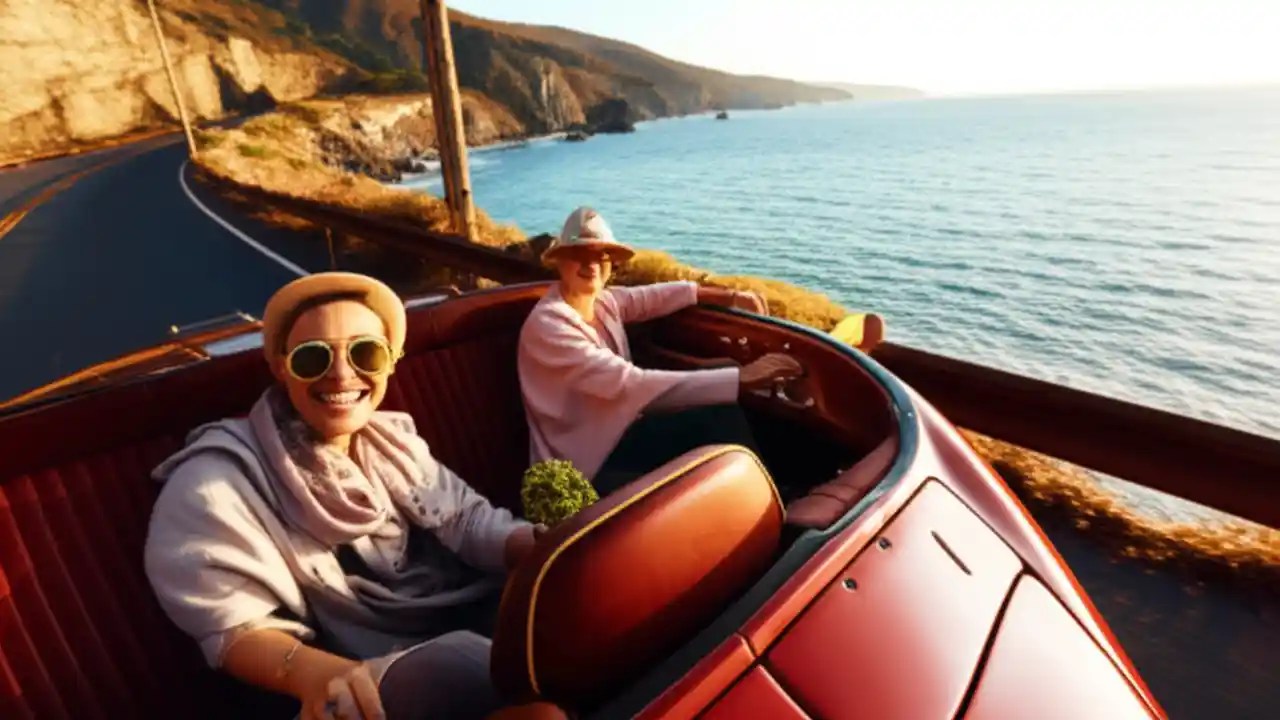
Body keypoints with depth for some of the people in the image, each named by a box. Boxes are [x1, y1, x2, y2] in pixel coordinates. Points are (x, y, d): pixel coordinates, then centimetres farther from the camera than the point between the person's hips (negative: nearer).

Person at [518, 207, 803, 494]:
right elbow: (630, 384, -33)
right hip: (583, 469, -7)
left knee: (722, 416, -9)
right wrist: (741, 378, -35)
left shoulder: (602, 300, -1)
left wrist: (731, 296, 10)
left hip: (617, 434, 7)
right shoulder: (547, 325, -24)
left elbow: (656, 297, 18)